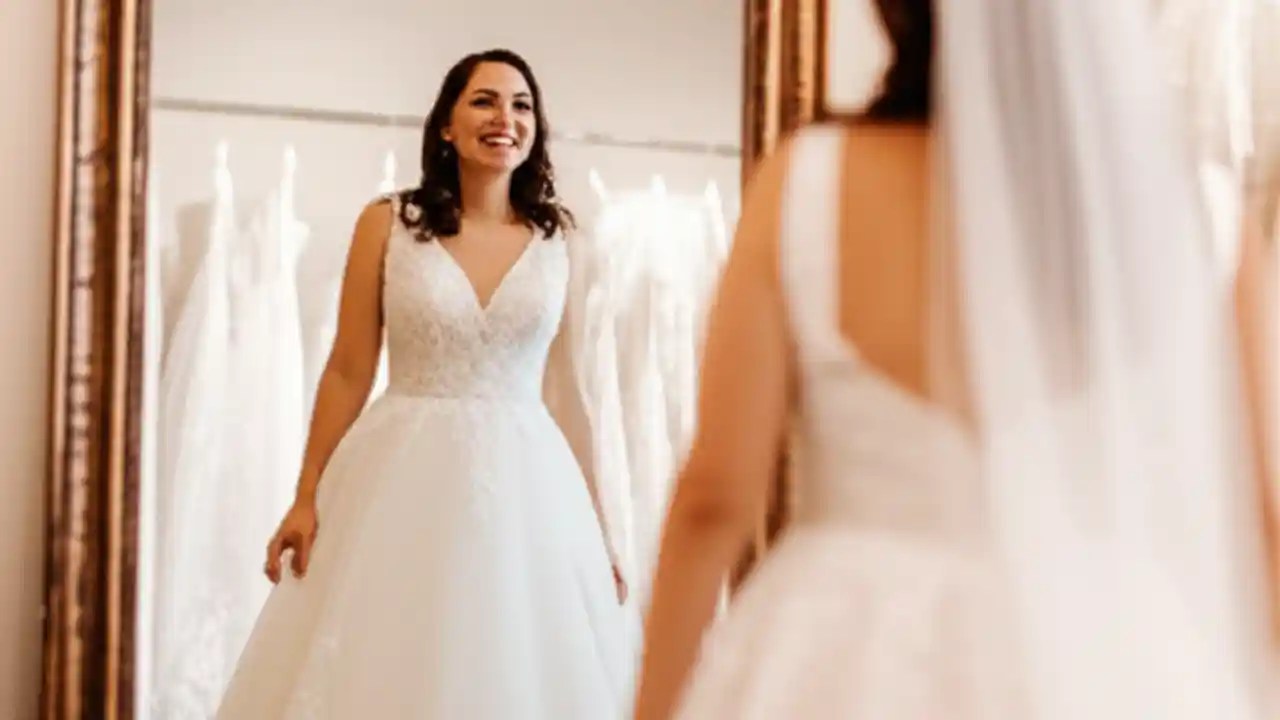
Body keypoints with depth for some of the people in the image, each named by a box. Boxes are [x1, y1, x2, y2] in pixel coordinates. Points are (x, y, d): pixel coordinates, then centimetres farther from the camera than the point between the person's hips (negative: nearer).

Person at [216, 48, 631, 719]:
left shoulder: (556, 239, 5)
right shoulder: (387, 223, 0)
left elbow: (561, 389, 9)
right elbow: (347, 372, 2)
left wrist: (595, 529, 8)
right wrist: (307, 498, -3)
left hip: (523, 488, 2)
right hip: (402, 481, -1)